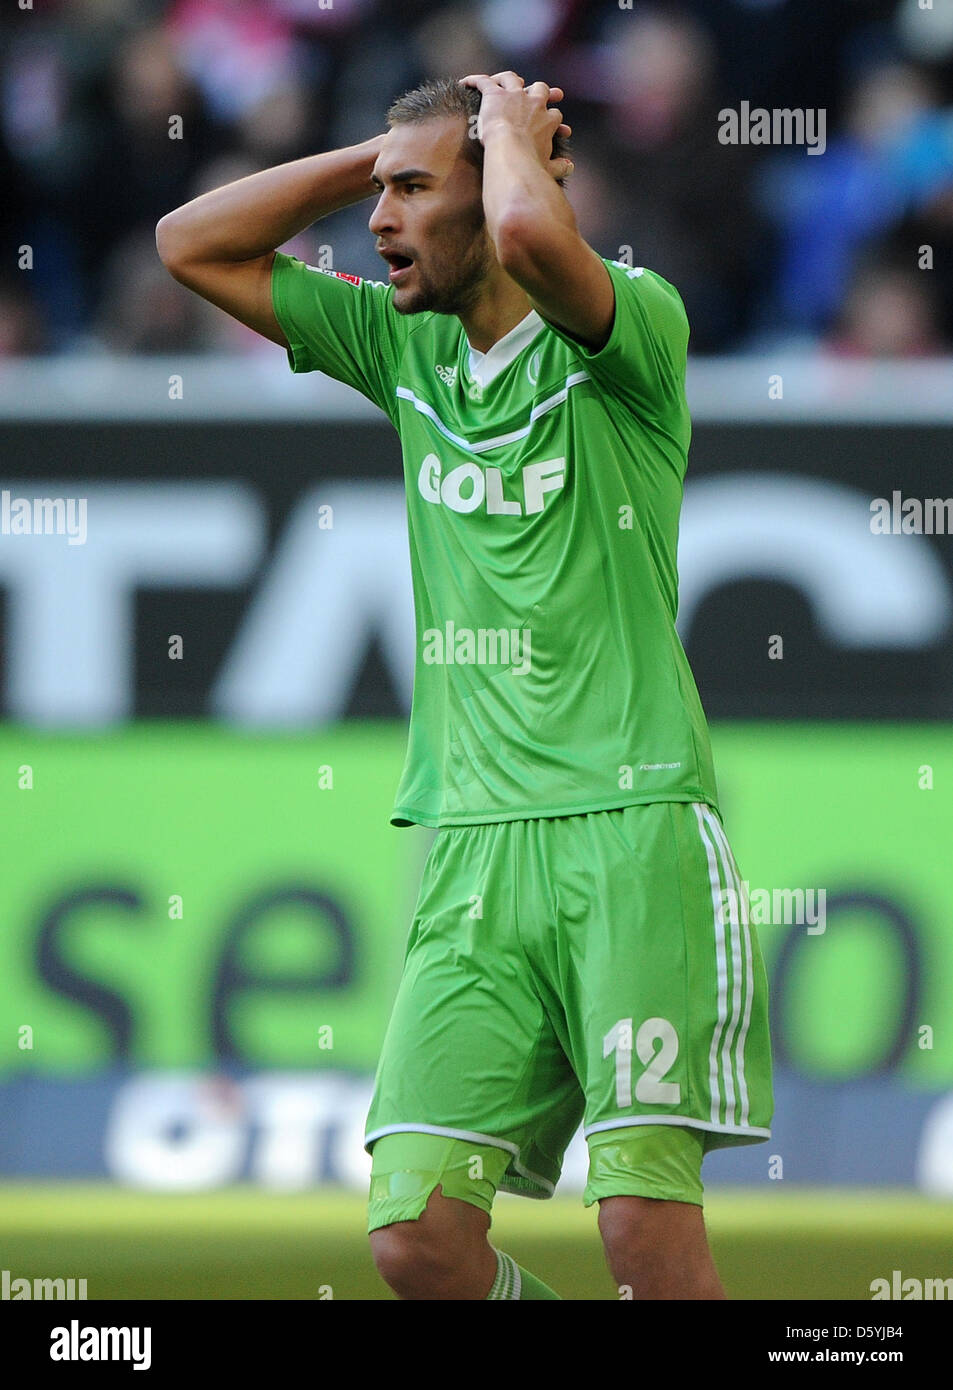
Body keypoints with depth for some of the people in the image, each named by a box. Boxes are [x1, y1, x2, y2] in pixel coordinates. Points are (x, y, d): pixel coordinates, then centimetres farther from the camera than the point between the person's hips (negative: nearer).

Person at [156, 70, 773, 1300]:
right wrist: (377, 156, 12)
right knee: (417, 1234, -7)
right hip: (469, 842, 6)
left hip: (632, 828, -5)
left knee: (646, 1225, -15)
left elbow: (531, 238, -25)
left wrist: (512, 131, -4)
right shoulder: (403, 348, 16)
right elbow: (192, 245, 21)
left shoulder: (631, 328, -3)